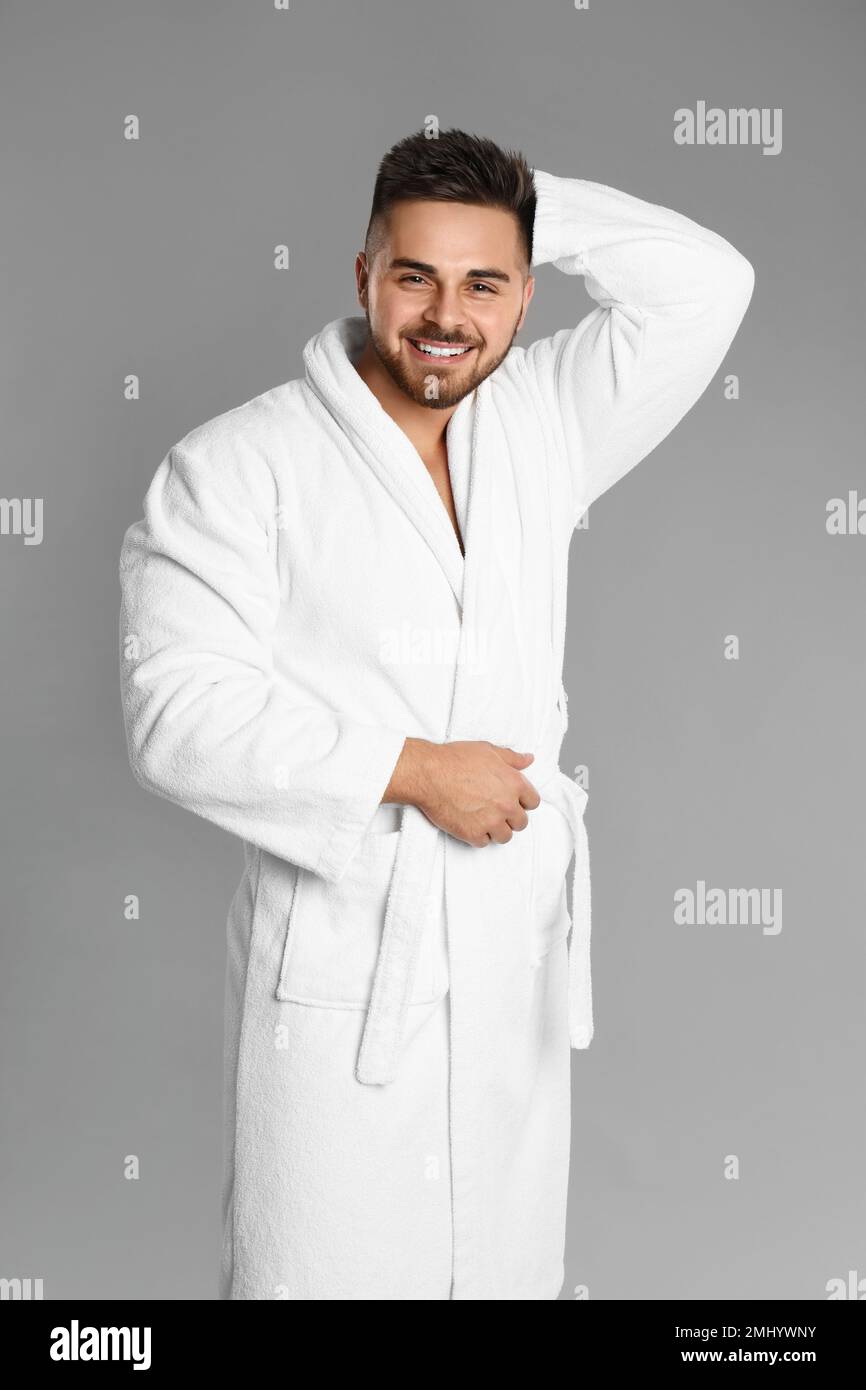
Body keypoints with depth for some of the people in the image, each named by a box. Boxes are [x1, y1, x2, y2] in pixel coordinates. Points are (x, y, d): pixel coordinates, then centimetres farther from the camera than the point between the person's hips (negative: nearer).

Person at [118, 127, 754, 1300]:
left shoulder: (540, 428, 6)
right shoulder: (235, 465, -8)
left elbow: (708, 285, 5)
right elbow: (178, 712, -15)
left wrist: (527, 199, 0)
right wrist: (411, 768, -18)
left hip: (519, 959, 5)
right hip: (340, 971, -4)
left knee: (513, 1267, 16)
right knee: (320, 1263, 5)